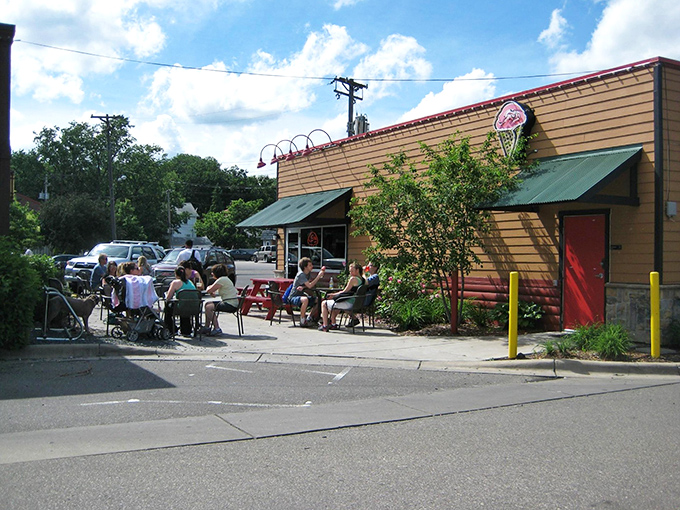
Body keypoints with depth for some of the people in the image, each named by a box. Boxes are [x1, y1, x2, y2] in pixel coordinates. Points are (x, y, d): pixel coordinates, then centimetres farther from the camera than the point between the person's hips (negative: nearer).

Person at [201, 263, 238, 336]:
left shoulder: (221, 280, -13)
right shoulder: (225, 279, 19)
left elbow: (208, 291, -14)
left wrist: (208, 288, 8)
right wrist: (211, 291, 3)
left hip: (230, 305, -11)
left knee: (208, 307, -16)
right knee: (207, 304, 15)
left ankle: (217, 329, -14)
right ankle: (207, 327, 22)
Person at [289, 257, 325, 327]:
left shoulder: (309, 273, 6)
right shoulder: (301, 274, -20)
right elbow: (310, 286, -28)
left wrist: (303, 287, -18)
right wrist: (318, 276, -25)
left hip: (301, 295, 9)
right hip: (293, 297, -9)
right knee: (305, 299, -39)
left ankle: (309, 318, 11)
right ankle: (302, 321, -25)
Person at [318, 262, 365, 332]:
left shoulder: (353, 279, -16)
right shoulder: (362, 280, 9)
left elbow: (344, 292, -10)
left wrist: (333, 294, 3)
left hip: (349, 304, -9)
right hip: (356, 303, 9)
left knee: (324, 303, 4)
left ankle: (325, 326, 0)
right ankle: (333, 324, 35)